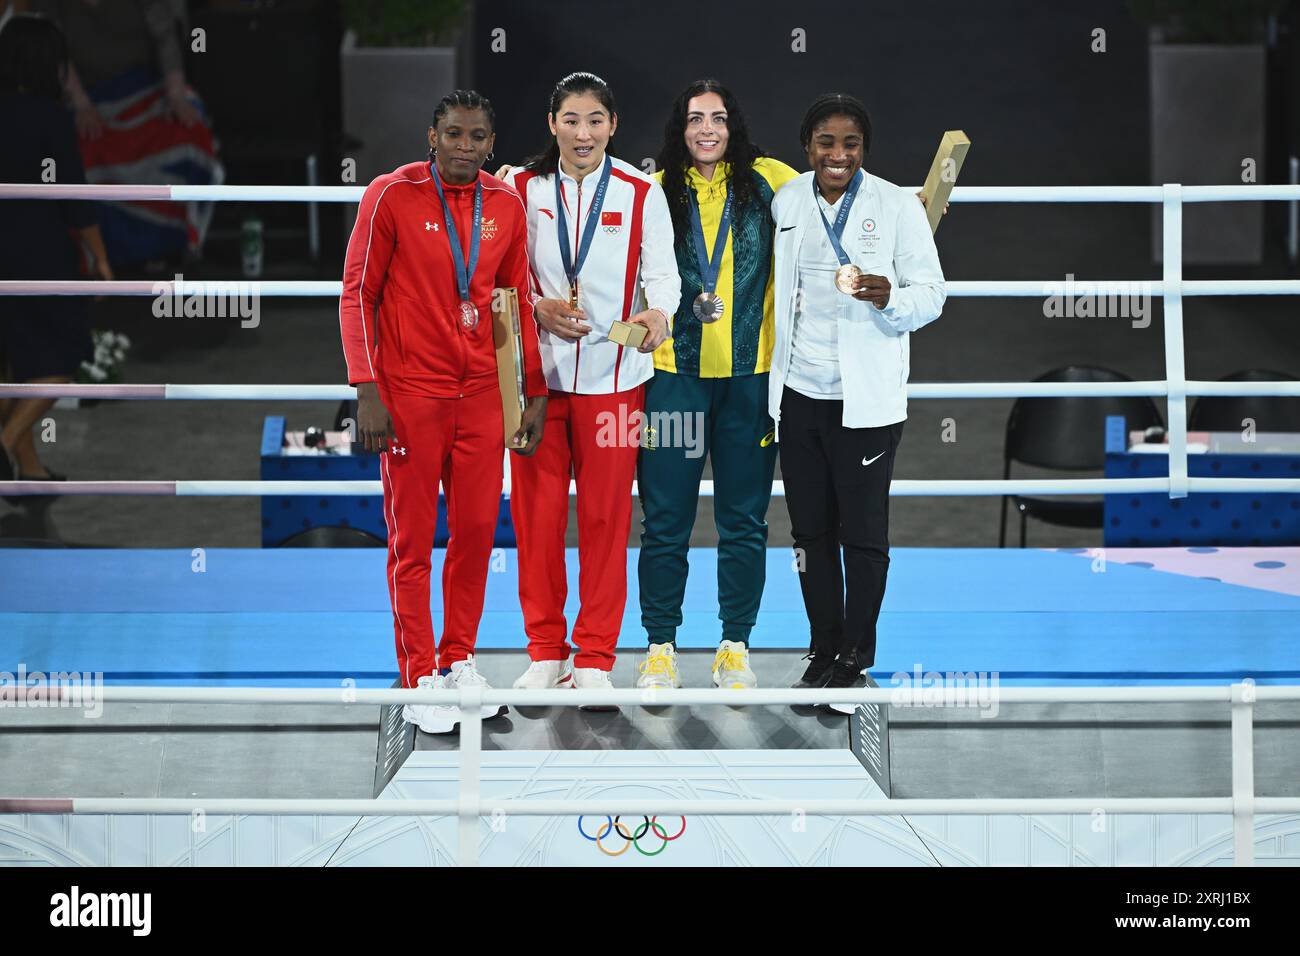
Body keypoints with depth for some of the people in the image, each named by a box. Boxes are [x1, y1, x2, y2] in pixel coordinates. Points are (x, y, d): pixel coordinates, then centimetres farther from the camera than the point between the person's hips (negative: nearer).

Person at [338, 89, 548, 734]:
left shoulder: (505, 204, 7)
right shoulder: (391, 196, -7)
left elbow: (518, 301, 14)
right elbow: (357, 295, -6)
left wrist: (535, 393, 11)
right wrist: (367, 391, -12)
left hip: (482, 392, 4)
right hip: (410, 393, -4)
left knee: (477, 530, 8)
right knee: (413, 538, 1)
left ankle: (459, 662, 22)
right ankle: (419, 681, 8)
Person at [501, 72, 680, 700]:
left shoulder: (641, 193, 3)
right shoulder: (522, 188, 6)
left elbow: (661, 272, 0)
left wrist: (659, 312, -21)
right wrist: (538, 308, -11)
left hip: (612, 374, -1)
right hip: (536, 370, 1)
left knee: (606, 516, 1)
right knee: (537, 512, 3)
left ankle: (595, 657, 11)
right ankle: (545, 651, 15)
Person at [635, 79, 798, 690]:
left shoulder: (766, 180, 4)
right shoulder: (656, 190, 4)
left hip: (750, 375, 1)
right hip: (674, 372, 0)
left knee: (744, 521, 7)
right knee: (666, 520, 3)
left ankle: (735, 645, 19)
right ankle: (660, 646, 14)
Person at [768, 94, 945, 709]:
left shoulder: (897, 207, -5)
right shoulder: (785, 202, 7)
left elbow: (932, 294, -5)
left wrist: (889, 297, -25)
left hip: (866, 398, -4)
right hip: (799, 392, 4)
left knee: (863, 532, 0)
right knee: (809, 529, 10)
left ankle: (856, 658, 12)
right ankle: (824, 651, 22)